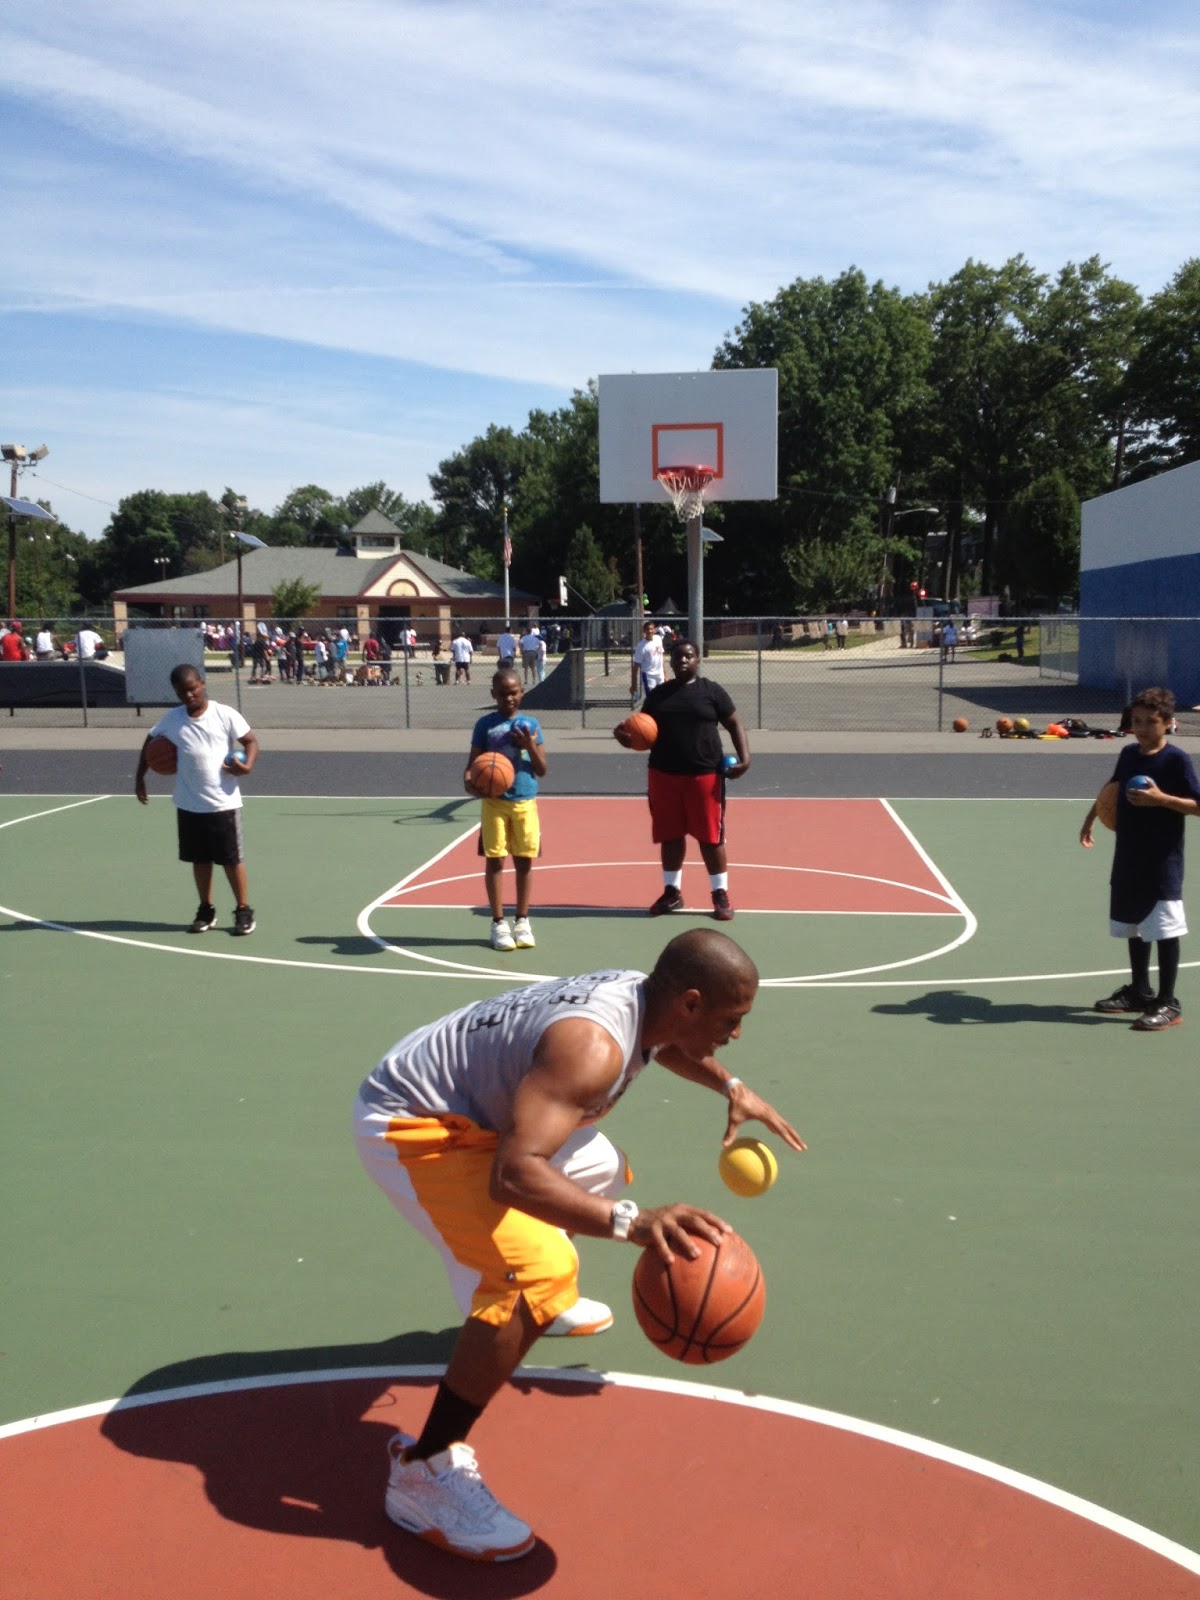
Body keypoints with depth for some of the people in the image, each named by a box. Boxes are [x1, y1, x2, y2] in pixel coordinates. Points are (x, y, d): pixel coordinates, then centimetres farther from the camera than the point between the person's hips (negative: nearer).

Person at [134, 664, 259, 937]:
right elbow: (150, 743, 16)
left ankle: (243, 911, 15)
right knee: (200, 859, 13)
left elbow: (251, 741, -4)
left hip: (224, 802, -3)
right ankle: (206, 910, 26)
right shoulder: (171, 719, 1)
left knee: (232, 859, 3)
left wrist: (247, 765, -23)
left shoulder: (225, 715, -9)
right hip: (189, 804, 3)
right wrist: (139, 777, 12)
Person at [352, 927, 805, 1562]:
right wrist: (632, 1221, -53)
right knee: (536, 1272, -26)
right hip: (409, 1123, -10)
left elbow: (663, 1045, 24)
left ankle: (548, 1304, 54)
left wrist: (731, 1087, 15)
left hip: (466, 1102, 10)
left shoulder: (641, 996, -4)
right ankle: (421, 1473, -15)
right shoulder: (593, 1045, -33)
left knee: (598, 1173, 28)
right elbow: (513, 1173, -44)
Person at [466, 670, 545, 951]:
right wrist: (469, 781, -20)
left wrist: (531, 746, -11)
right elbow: (473, 763, 1)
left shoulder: (531, 725, 4)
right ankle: (499, 923, 11)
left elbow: (542, 770, 6)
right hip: (495, 802, -1)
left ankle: (522, 921, 20)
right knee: (495, 861, 1)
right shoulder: (485, 725, 0)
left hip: (526, 802, 2)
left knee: (525, 861, 6)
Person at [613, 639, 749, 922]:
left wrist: (744, 757, -12)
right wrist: (626, 736, -9)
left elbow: (734, 725, 2)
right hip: (663, 774, 3)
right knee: (669, 835, 10)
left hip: (704, 774, -3)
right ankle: (672, 891, 23)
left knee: (710, 836, 1)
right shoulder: (658, 694, 9)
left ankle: (721, 895, 11)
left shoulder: (712, 691, 0)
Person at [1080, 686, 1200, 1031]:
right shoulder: (1128, 754, 7)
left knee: (1164, 931, -4)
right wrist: (1090, 818, 26)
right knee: (1134, 928, 16)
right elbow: (1114, 787, 27)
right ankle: (1139, 992, 30)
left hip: (1163, 864, -7)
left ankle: (1168, 1003, 4)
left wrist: (1161, 799, -26)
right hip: (1128, 860, 7)